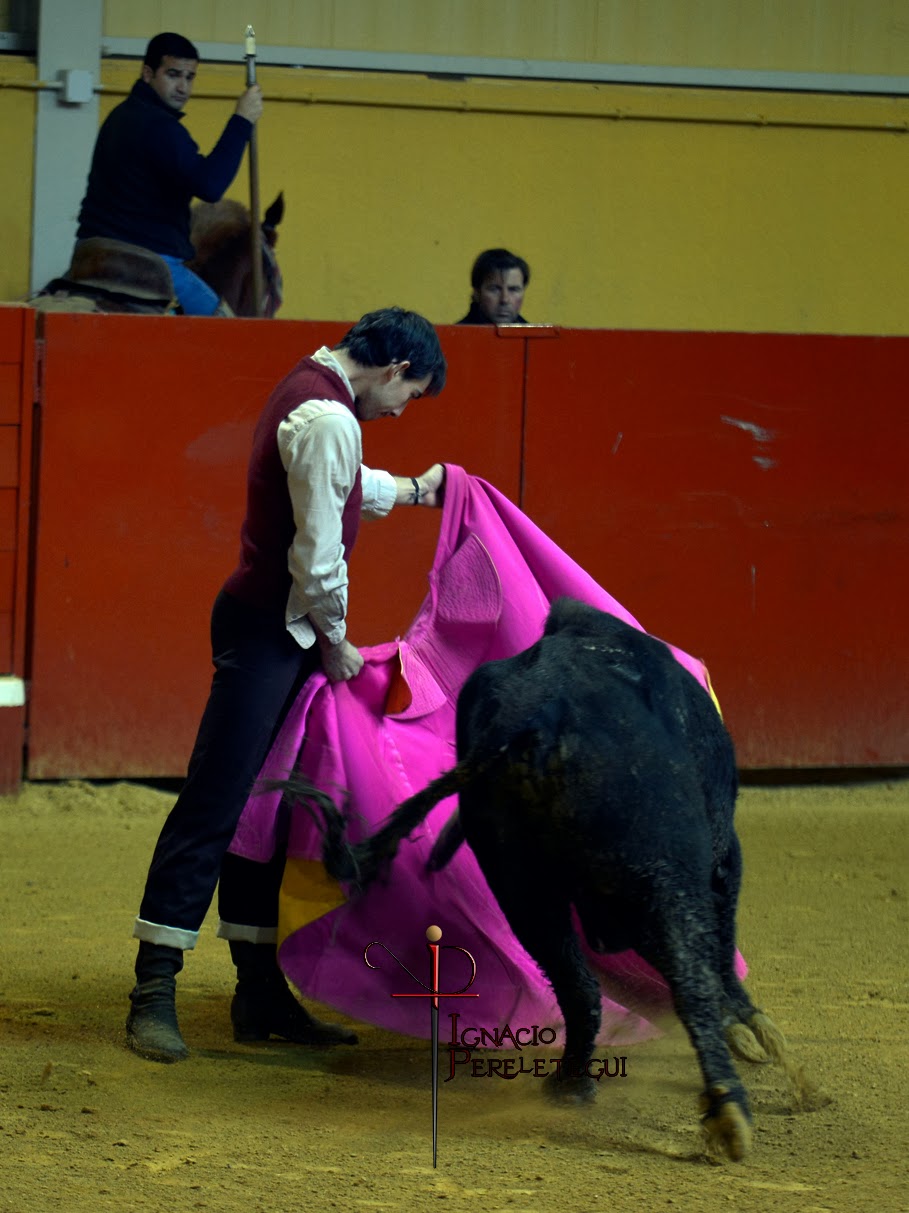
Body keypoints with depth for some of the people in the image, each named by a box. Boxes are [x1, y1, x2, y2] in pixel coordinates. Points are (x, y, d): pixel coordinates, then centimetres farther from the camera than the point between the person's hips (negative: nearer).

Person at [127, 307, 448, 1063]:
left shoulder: (311, 392, 14)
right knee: (213, 806, -8)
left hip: (280, 635, 10)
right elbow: (319, 551, -20)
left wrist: (411, 491, 51)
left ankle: (262, 997, 17)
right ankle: (154, 994, -7)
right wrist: (336, 641, -8)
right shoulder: (326, 419, -18)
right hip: (268, 632, -10)